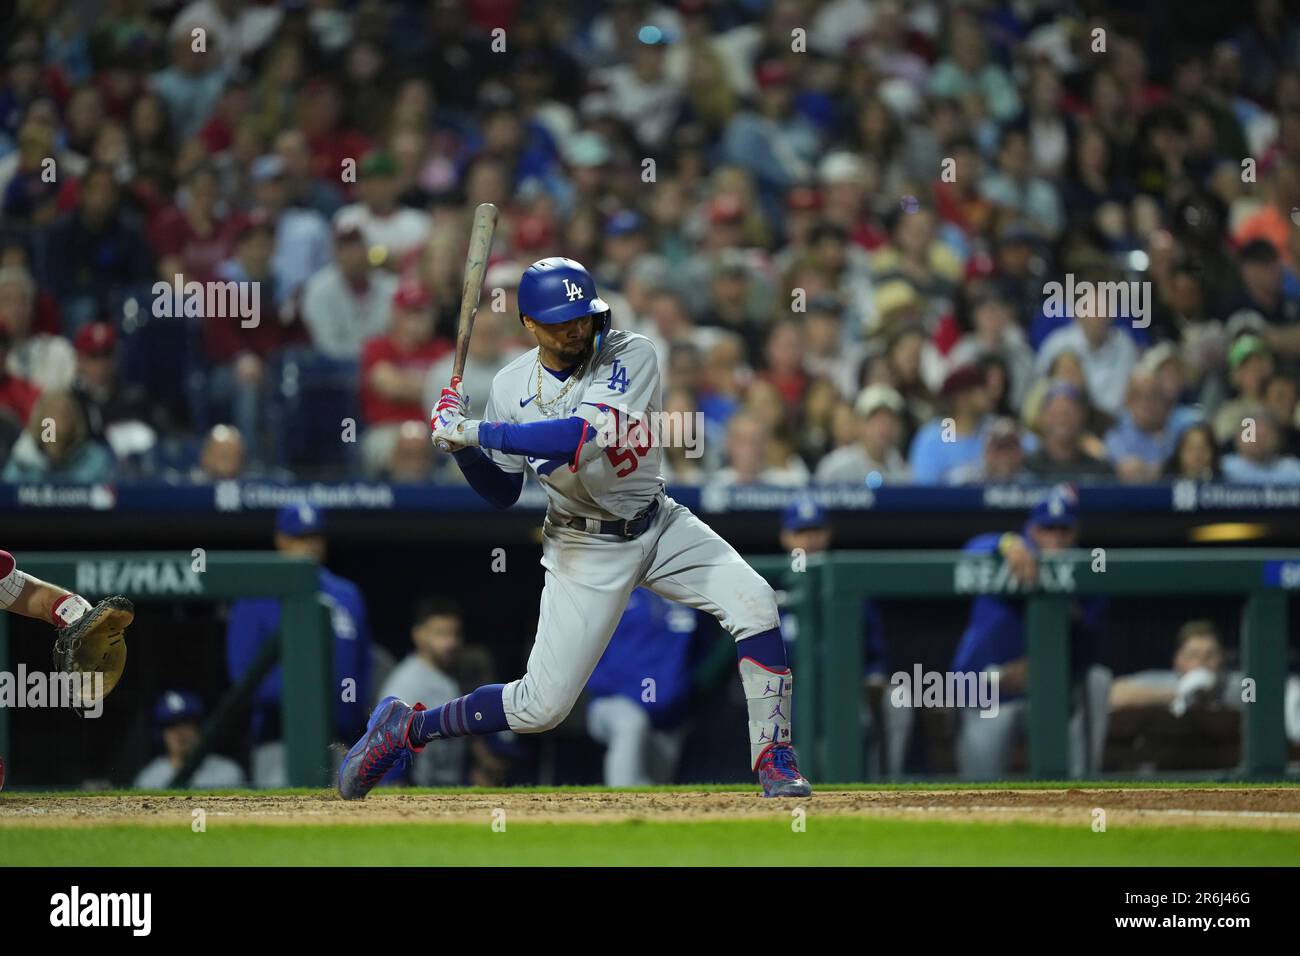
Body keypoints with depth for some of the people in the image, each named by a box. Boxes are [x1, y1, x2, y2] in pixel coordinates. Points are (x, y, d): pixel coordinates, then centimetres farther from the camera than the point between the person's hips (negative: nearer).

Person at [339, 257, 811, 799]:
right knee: (542, 705, -7)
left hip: (658, 525, 1)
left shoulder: (632, 357, -18)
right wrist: (461, 445, -18)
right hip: (585, 546, -1)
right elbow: (503, 493, 1)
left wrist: (475, 431, -32)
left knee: (753, 602, -20)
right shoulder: (511, 387, -9)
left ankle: (772, 760, -8)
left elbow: (583, 436, -34)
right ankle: (404, 730, 14)